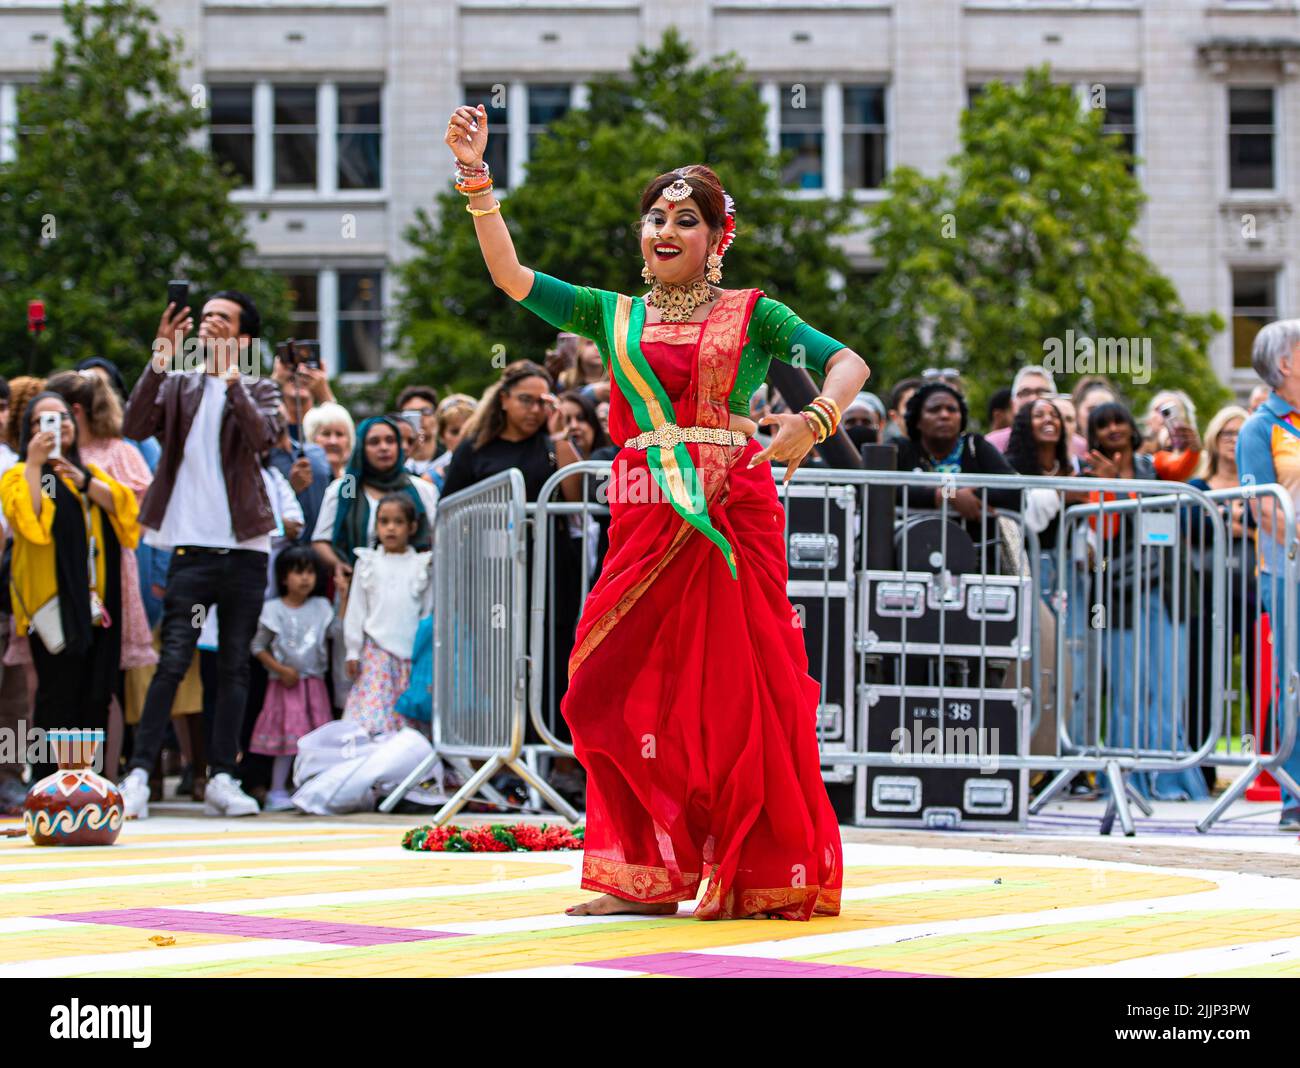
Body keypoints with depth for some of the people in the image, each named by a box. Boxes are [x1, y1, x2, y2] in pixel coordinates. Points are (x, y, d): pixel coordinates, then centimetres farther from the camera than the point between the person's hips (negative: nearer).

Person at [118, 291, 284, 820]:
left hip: (245, 547, 1)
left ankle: (222, 778, 9)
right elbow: (134, 426, -9)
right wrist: (161, 357, -15)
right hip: (191, 544, -1)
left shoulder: (259, 391, 8)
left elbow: (263, 436, -13)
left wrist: (228, 370, -20)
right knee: (173, 662, -9)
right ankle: (138, 774, -8)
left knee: (235, 666, 5)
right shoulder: (178, 386, 10)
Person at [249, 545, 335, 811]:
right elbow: (258, 647, -2)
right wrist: (281, 669, -11)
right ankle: (277, 792, -1)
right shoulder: (273, 609, -3)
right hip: (285, 684, -4)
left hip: (314, 683, 4)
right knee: (287, 739, -6)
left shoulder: (321, 607, 8)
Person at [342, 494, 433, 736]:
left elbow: (429, 611, 10)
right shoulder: (368, 563, 9)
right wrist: (353, 651, 6)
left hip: (412, 651, 0)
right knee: (370, 719, -12)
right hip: (376, 650, 0)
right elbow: (356, 610, 10)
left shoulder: (423, 566, 8)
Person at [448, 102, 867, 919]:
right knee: (630, 690, -1)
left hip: (732, 515, -3)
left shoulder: (750, 315, 6)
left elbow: (849, 363, -3)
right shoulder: (615, 316, 14)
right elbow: (509, 274, 8)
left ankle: (761, 875, 3)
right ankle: (647, 877, 6)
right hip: (646, 522, 3)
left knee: (734, 692, -4)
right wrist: (476, 177, 0)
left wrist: (815, 420, -23)